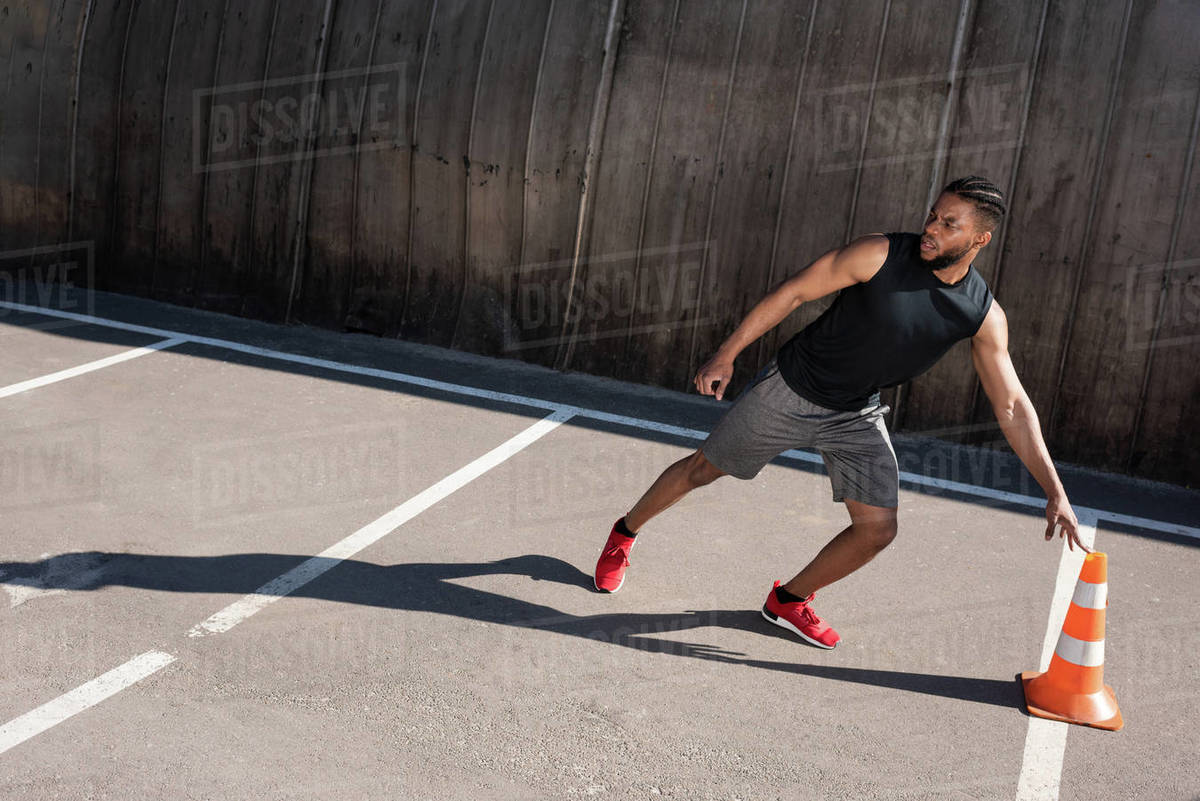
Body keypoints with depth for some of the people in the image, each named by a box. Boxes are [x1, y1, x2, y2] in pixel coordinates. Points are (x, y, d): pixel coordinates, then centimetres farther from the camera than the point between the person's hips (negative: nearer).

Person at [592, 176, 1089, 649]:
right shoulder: (881, 255, -22)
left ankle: (788, 602, 22)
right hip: (789, 390, -3)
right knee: (702, 469, 7)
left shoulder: (984, 316, -12)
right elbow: (793, 293, -14)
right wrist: (726, 355, -12)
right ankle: (624, 535, 34)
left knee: (877, 529, -4)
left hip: (856, 416, 3)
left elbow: (1012, 406, -7)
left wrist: (1055, 491, -10)